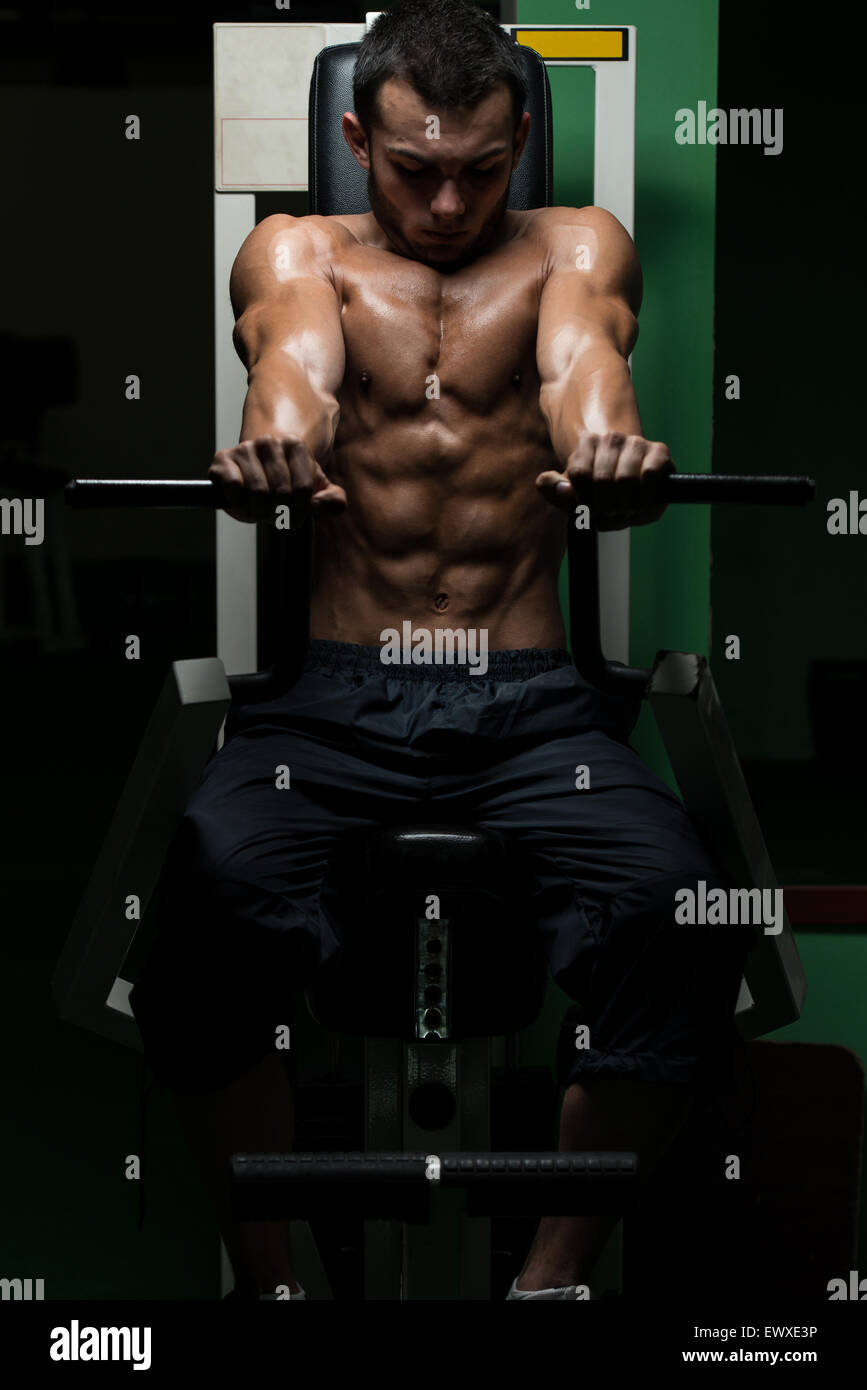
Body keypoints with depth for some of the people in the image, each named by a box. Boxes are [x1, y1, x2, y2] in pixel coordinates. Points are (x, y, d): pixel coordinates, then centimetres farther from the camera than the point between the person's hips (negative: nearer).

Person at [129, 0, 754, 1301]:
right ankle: (269, 1271, -7)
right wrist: (275, 448, -40)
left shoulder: (576, 246, 11)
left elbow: (581, 357, -14)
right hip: (335, 698, 0)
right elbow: (297, 356, -14)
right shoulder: (297, 252, 11)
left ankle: (556, 1270, -5)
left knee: (674, 900, -27)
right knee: (203, 891, -29)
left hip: (532, 703, 1)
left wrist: (605, 450, -39)